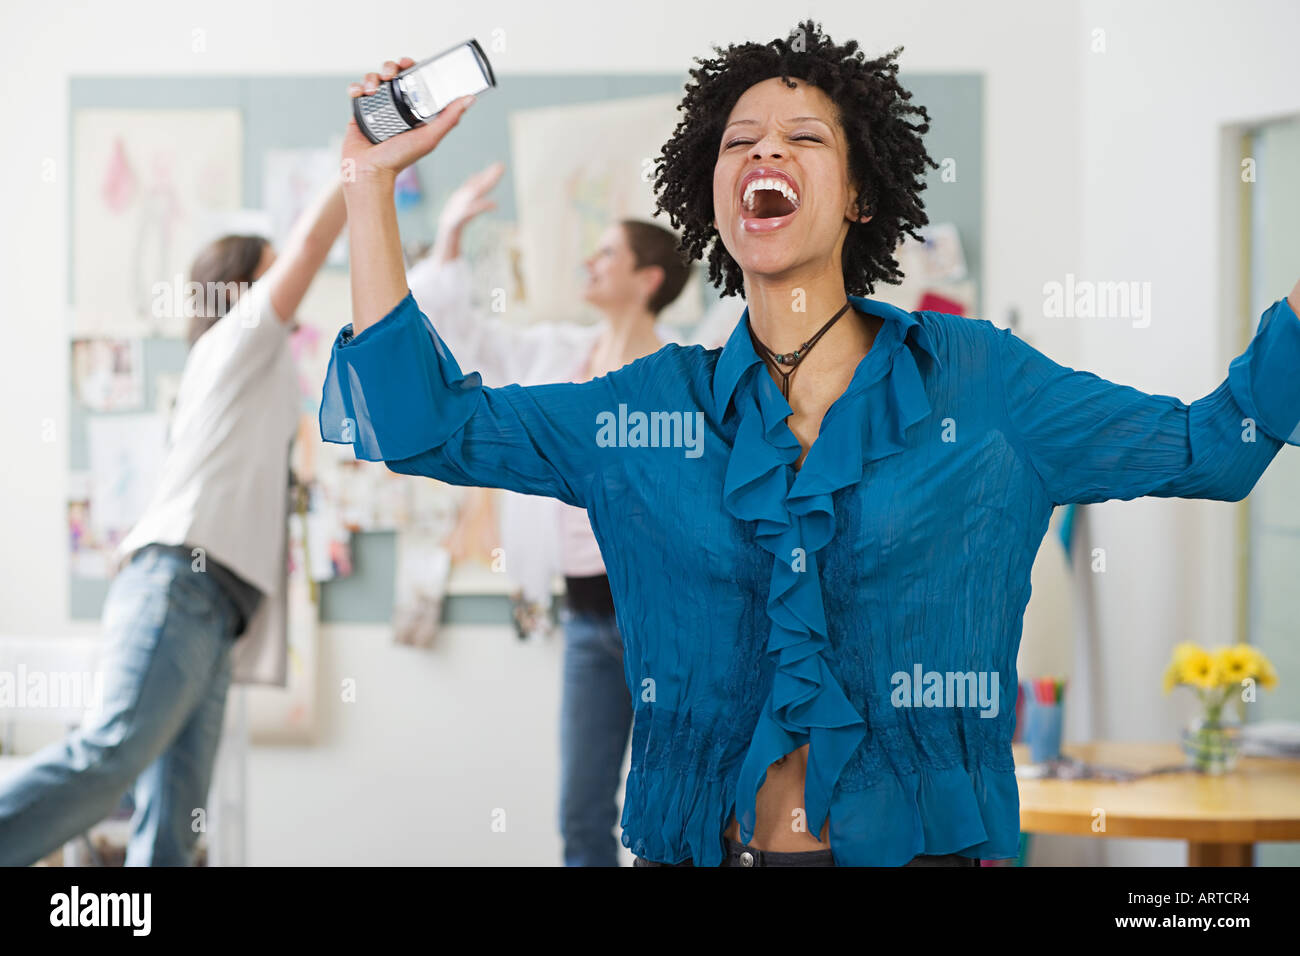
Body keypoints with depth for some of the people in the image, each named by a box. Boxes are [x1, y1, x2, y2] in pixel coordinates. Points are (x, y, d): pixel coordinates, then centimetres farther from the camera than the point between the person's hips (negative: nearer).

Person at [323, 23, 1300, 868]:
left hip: (924, 845, -1)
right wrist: (373, 179, 2)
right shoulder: (657, 406, 5)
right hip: (705, 846, 1)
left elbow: (1218, 441, 6)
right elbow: (420, 422, 5)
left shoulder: (977, 380, 2)